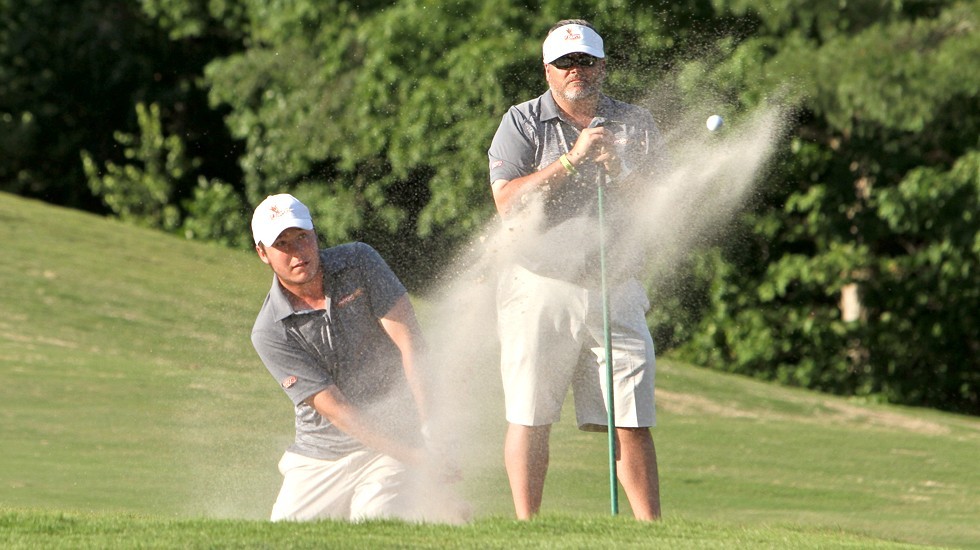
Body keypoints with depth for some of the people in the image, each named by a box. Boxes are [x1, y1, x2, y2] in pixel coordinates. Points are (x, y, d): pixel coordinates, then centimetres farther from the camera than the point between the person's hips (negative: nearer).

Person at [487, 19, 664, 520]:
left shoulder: (636, 126, 10)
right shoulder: (521, 124, 3)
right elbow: (509, 203, -11)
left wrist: (618, 173, -13)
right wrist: (573, 159, -15)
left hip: (615, 292, 2)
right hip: (540, 291, -2)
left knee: (632, 422, -2)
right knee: (530, 419, -5)